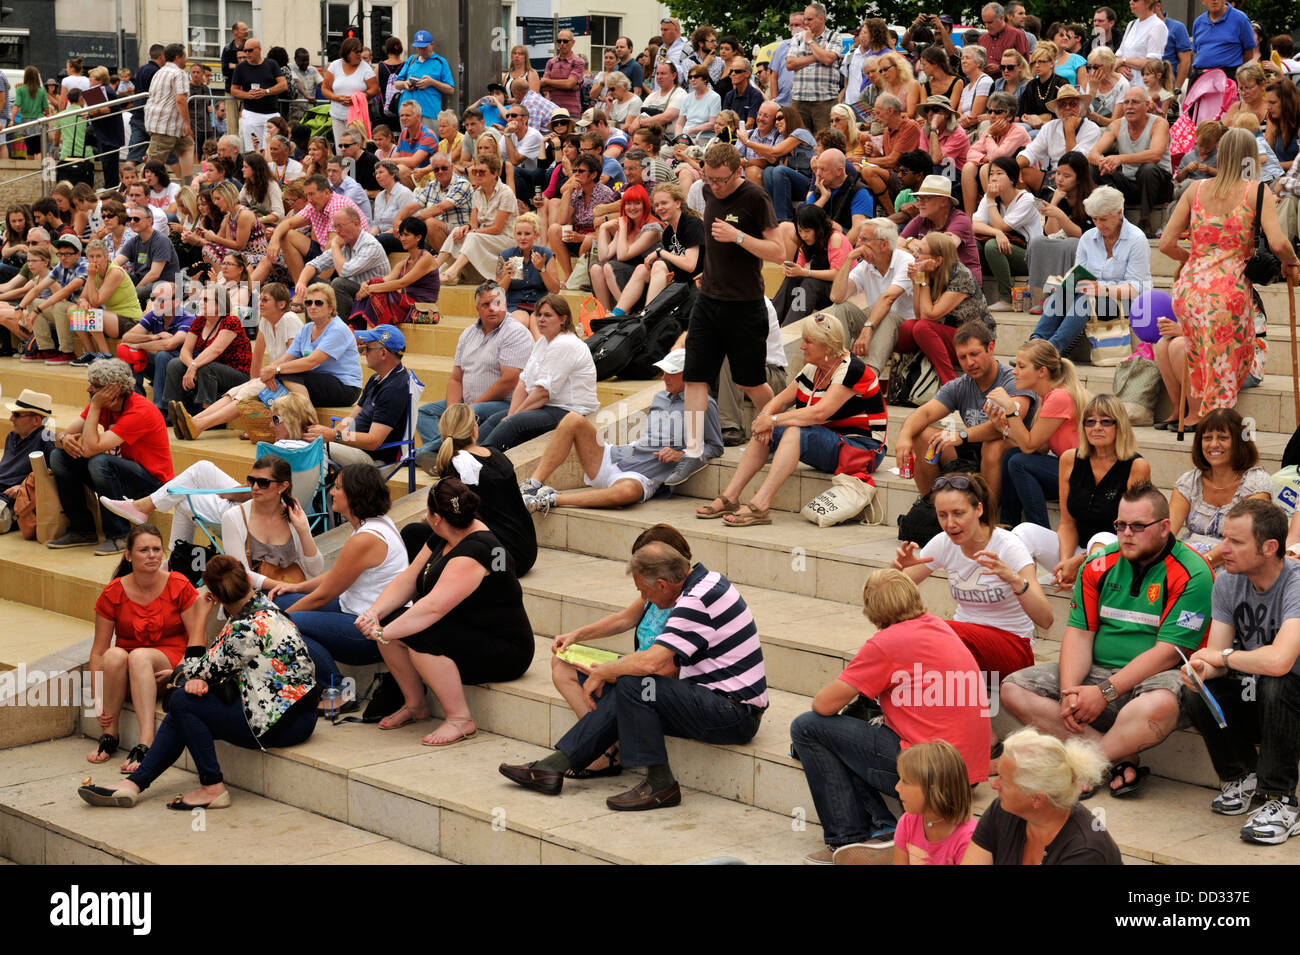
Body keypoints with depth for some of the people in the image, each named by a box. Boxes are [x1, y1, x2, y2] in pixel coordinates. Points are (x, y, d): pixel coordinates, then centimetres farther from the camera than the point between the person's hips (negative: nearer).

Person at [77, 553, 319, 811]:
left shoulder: (251, 628, -24)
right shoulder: (258, 605, 7)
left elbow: (202, 669, -12)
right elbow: (218, 662, 12)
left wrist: (200, 617, -4)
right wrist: (199, 680, -10)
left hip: (289, 720, -10)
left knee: (182, 703, -11)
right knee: (182, 706, 7)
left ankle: (213, 789, -4)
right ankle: (134, 784, 8)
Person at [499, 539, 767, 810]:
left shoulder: (696, 601, -20)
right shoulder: (708, 579, 12)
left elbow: (651, 662, -29)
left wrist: (602, 673, -11)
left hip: (734, 714, -10)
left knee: (632, 685, -22)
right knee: (619, 697, 6)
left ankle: (661, 784, -14)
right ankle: (553, 767, 5)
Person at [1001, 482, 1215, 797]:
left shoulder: (1192, 574, -11)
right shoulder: (1100, 565, 7)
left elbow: (1169, 651, -16)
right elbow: (1079, 633, 3)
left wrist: (1105, 692, -21)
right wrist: (1070, 691, -15)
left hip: (1153, 677, -6)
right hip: (1096, 672, 6)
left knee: (1161, 705, -42)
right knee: (1014, 690, -13)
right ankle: (1120, 757, -21)